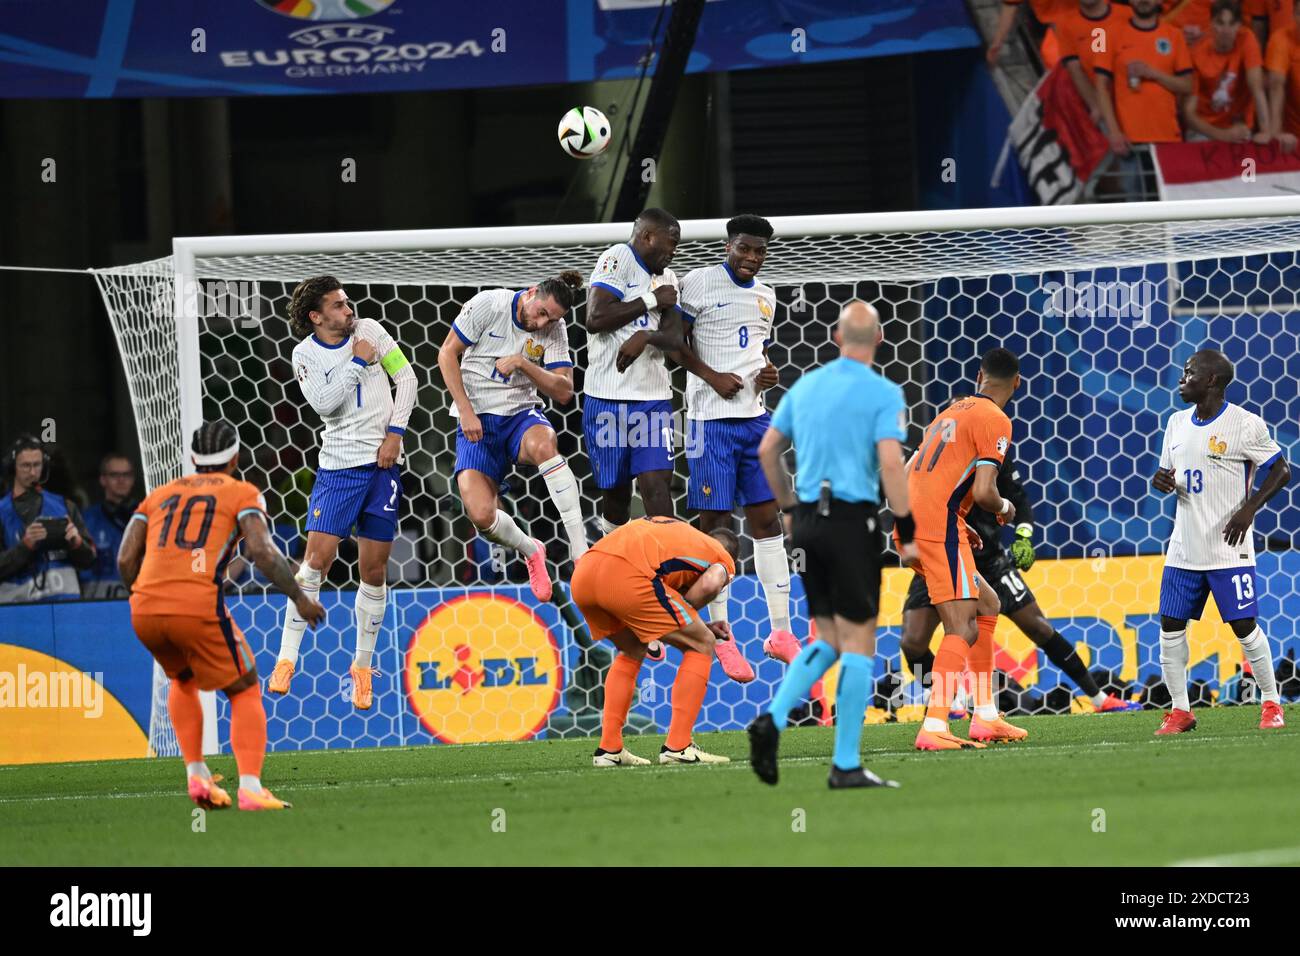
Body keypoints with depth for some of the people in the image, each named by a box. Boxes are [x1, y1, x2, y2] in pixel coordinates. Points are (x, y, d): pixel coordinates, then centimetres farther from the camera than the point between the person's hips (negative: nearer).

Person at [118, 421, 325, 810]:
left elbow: (126, 560, 13)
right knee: (245, 692, 12)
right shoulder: (243, 494, 11)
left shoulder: (160, 495, 23)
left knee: (182, 680, 32)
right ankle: (250, 788, -5)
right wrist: (299, 597, 2)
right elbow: (261, 551, -6)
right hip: (198, 607, -4)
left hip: (145, 608, 4)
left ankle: (196, 775, 22)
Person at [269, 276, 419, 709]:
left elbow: (406, 377, 5)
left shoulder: (370, 330, 1)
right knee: (317, 556, -12)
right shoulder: (306, 354, -4)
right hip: (338, 464, -2)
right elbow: (325, 403, -16)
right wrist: (357, 362, -16)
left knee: (374, 570, 3)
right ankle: (286, 660, -6)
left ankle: (362, 667, 15)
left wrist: (395, 432, -3)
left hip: (382, 461, 2)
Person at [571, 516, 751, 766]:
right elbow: (710, 584, -4)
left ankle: (609, 749, 26)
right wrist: (682, 613, 12)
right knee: (701, 646, 11)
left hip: (581, 576, 7)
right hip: (627, 578, -7)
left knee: (633, 651, 31)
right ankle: (677, 747, 6)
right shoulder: (724, 559, 20)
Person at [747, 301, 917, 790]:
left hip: (808, 521, 6)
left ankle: (773, 718, -6)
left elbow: (767, 450, 14)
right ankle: (846, 765, 0)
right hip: (853, 520, -6)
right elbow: (890, 463, -17)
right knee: (858, 643, 1)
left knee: (827, 639, 15)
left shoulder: (805, 387, 11)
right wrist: (907, 532, -11)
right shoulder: (883, 393, -7)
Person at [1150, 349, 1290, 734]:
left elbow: (1280, 470, -7)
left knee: (1245, 626, -4)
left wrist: (1249, 508, -18)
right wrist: (1160, 481, -4)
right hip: (1184, 550, 6)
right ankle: (1179, 710, 9)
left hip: (1229, 550, -6)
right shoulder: (1177, 423, 10)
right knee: (1171, 626, 1)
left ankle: (1272, 704, 9)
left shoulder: (1244, 424, -10)